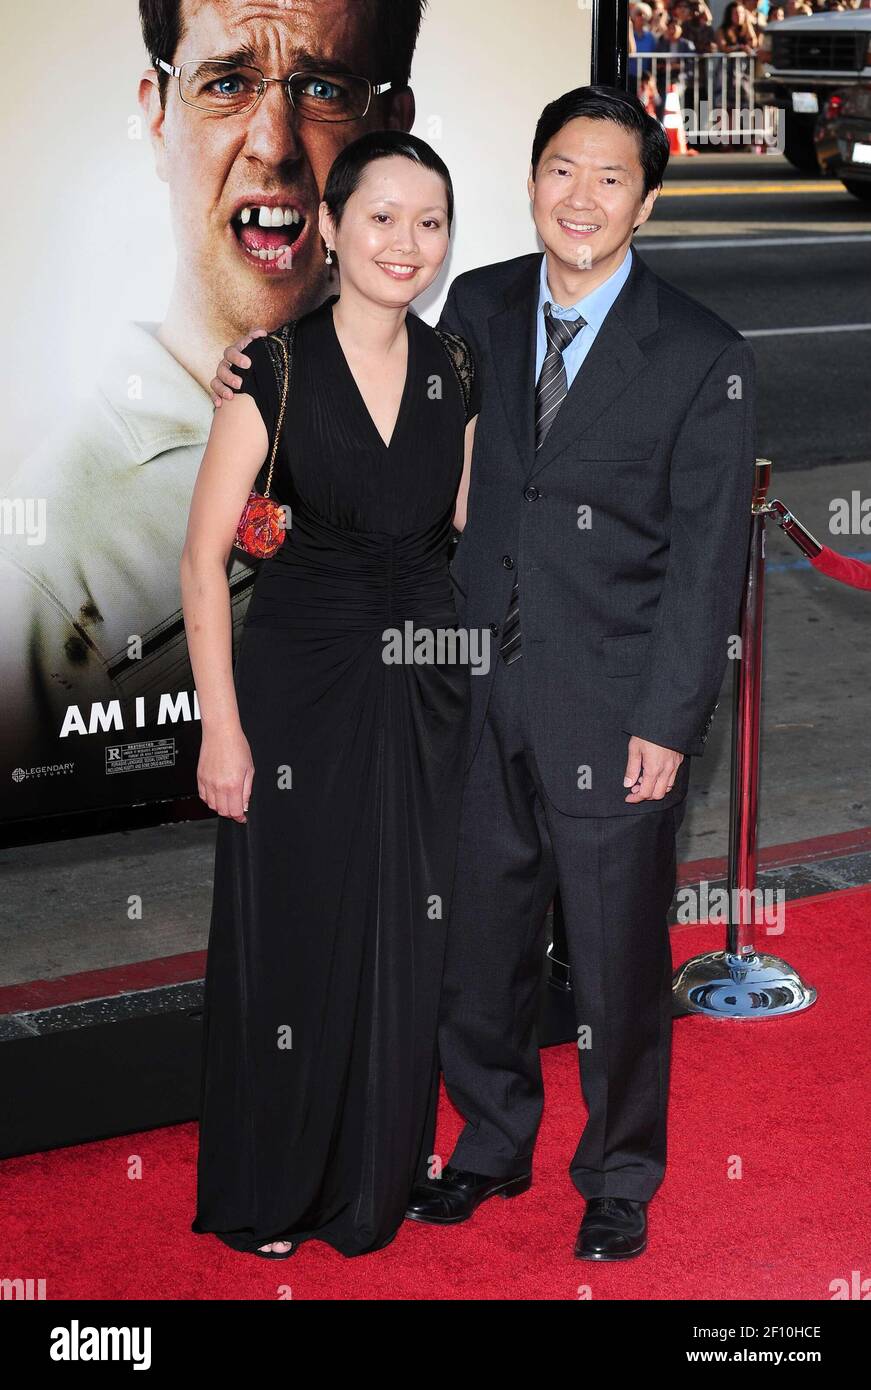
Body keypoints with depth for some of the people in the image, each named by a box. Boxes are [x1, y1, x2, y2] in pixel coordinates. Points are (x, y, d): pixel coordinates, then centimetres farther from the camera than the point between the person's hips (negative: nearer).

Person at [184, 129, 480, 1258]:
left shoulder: (455, 371, 2)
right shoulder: (277, 366, -11)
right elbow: (205, 556, -10)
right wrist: (221, 728, -13)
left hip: (424, 681, 4)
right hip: (296, 678, -4)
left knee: (404, 943, 10)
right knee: (288, 931, 6)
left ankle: (370, 1184, 29)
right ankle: (262, 1194, 25)